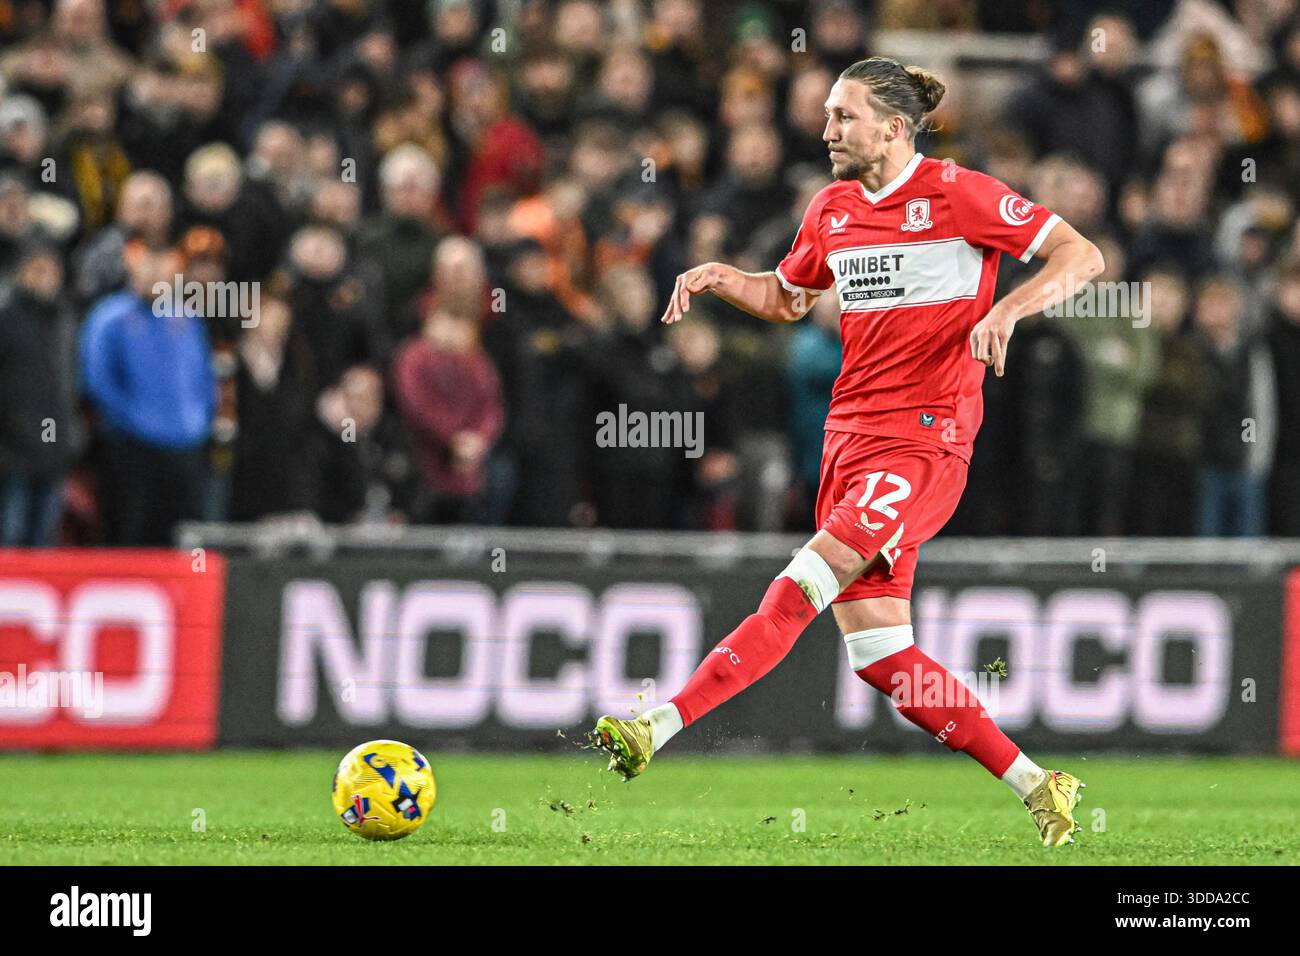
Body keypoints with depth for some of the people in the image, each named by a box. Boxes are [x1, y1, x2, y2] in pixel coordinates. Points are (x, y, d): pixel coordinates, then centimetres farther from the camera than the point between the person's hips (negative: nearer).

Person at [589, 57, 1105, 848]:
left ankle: (659, 728, -28)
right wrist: (717, 276, 12)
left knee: (801, 589, -21)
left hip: (924, 441, -8)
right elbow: (785, 299, 31)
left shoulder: (956, 194, -5)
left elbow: (1082, 256, -5)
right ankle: (1035, 786, 9)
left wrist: (1009, 309, -20)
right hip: (850, 436, 8)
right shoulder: (833, 208, 15)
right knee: (876, 651, 1)